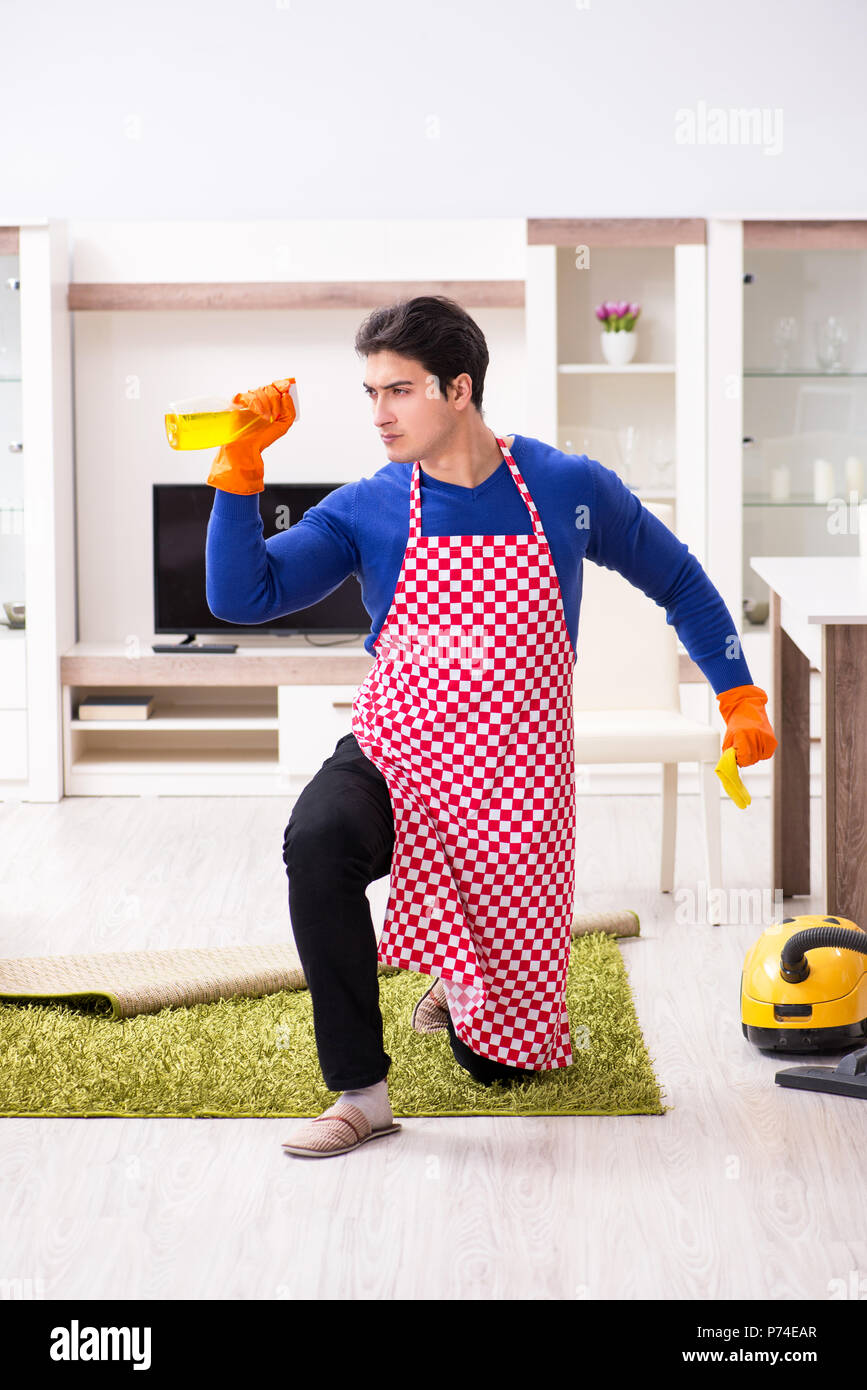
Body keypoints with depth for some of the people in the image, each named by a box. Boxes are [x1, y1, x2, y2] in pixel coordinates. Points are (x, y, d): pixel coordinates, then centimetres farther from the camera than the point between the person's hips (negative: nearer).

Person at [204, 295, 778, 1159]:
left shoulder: (570, 490, -3)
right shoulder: (365, 511, -3)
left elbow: (679, 582, 10)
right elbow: (241, 596, -10)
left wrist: (739, 698, 8)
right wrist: (240, 468, -19)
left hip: (512, 790, 0)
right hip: (392, 763, 0)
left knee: (498, 1064, 7)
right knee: (316, 839, -38)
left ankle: (458, 987, 47)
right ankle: (359, 1093, -24)